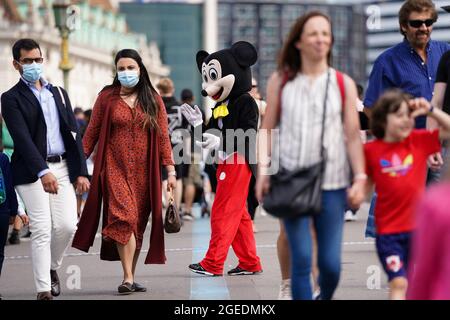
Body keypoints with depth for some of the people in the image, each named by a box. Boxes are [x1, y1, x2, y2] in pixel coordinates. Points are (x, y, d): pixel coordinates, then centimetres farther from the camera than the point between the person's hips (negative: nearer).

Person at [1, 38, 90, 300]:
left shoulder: (59, 93, 16)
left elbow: (74, 133, 15)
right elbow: (22, 139, -14)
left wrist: (81, 172, 6)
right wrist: (43, 172, -27)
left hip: (63, 168, 5)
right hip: (32, 172, -5)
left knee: (67, 226, -1)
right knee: (42, 230, -7)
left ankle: (52, 267, 26)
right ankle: (44, 289, -2)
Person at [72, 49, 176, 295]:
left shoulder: (153, 100, 8)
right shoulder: (107, 98, 4)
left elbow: (162, 136, 6)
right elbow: (91, 134, 5)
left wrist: (170, 170, -1)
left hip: (144, 171, 2)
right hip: (115, 168, -2)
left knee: (138, 224, 5)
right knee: (124, 217, -18)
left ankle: (131, 278, 14)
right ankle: (127, 278, -18)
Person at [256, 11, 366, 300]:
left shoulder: (344, 84, 5)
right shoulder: (280, 81, 5)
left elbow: (353, 135, 4)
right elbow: (266, 129, 6)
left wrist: (360, 178, -3)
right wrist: (263, 170, -4)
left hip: (332, 182, 1)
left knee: (331, 263, 1)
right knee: (302, 259, -8)